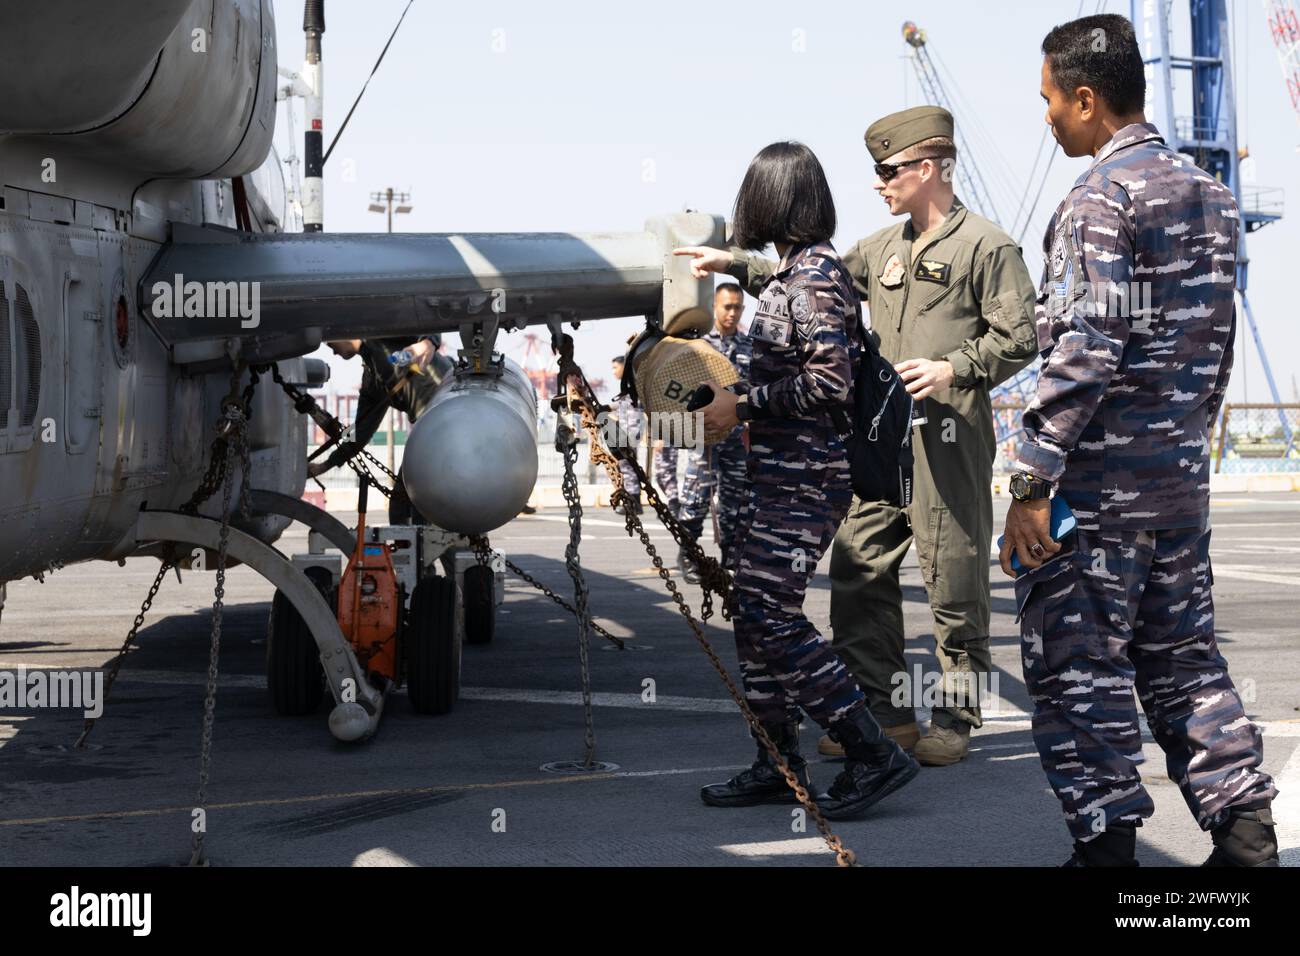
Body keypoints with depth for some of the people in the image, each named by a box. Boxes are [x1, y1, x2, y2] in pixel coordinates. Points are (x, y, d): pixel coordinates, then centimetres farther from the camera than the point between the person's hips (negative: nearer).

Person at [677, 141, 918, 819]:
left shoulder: (815, 275, -15)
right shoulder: (790, 270, 14)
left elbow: (829, 382, -22)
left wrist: (743, 404, -15)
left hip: (804, 477, -10)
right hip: (776, 472, 10)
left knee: (772, 616, -11)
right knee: (754, 614, 10)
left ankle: (873, 755, -5)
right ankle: (780, 763, 18)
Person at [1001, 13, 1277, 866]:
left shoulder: (1101, 197, -14)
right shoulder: (1209, 195, 13)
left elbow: (1085, 348, -21)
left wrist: (1034, 479, -19)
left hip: (1100, 478, -8)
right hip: (1183, 477, 8)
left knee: (1076, 666, 0)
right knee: (1183, 654, 15)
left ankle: (1108, 842, 3)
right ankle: (1246, 832, 13)